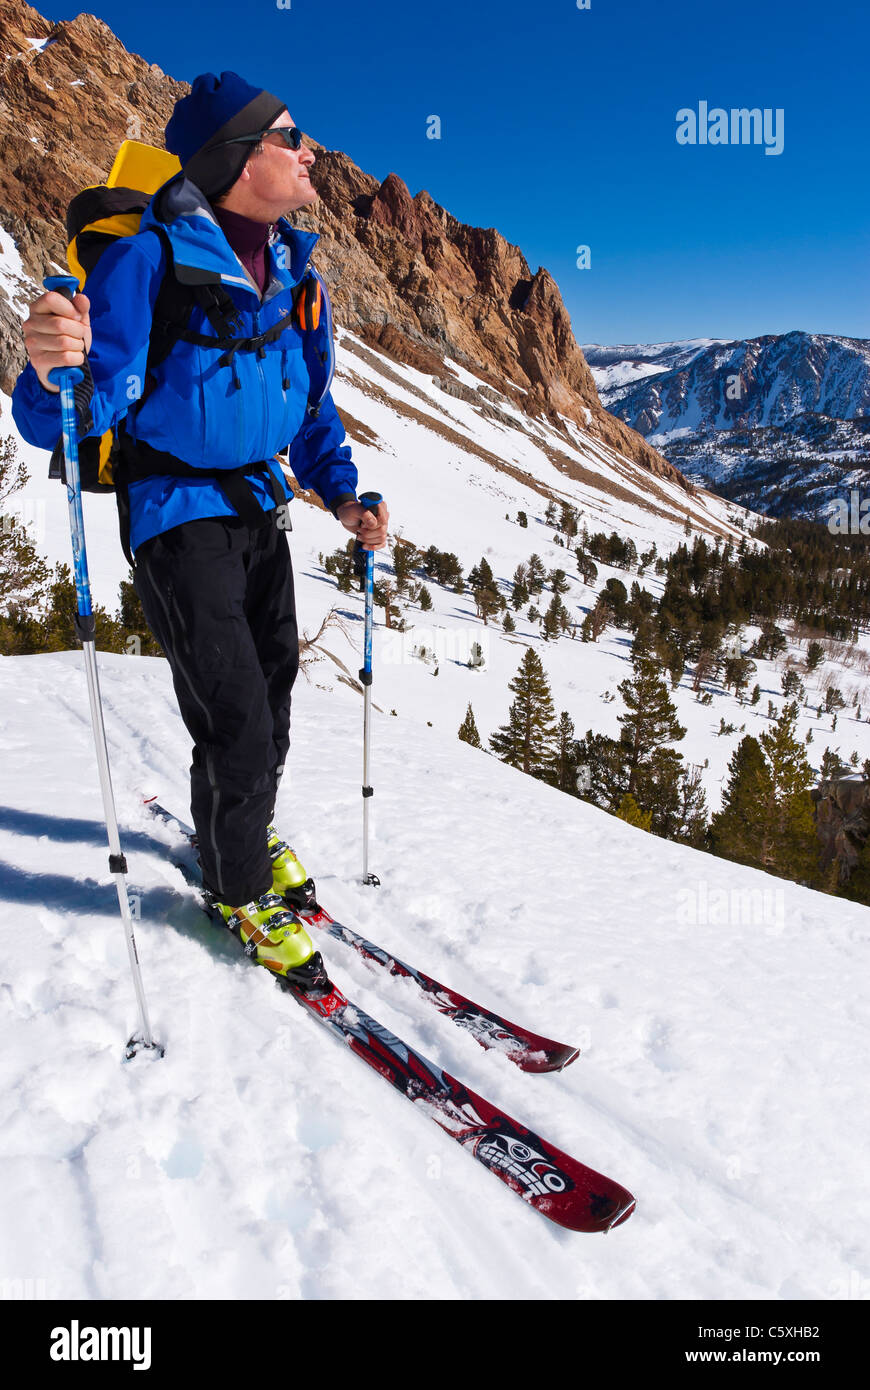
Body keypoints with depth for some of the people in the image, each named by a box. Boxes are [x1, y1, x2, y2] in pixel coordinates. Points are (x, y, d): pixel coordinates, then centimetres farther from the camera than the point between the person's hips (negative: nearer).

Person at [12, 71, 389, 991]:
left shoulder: (293, 269, 4)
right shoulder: (147, 261, -17)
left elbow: (311, 404, 14)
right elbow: (85, 411, -23)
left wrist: (341, 497, 0)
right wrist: (55, 376, -47)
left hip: (259, 506, 7)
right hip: (177, 512, -7)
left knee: (274, 680, 16)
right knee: (237, 715, -10)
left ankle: (246, 832, 42)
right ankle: (238, 888, 16)